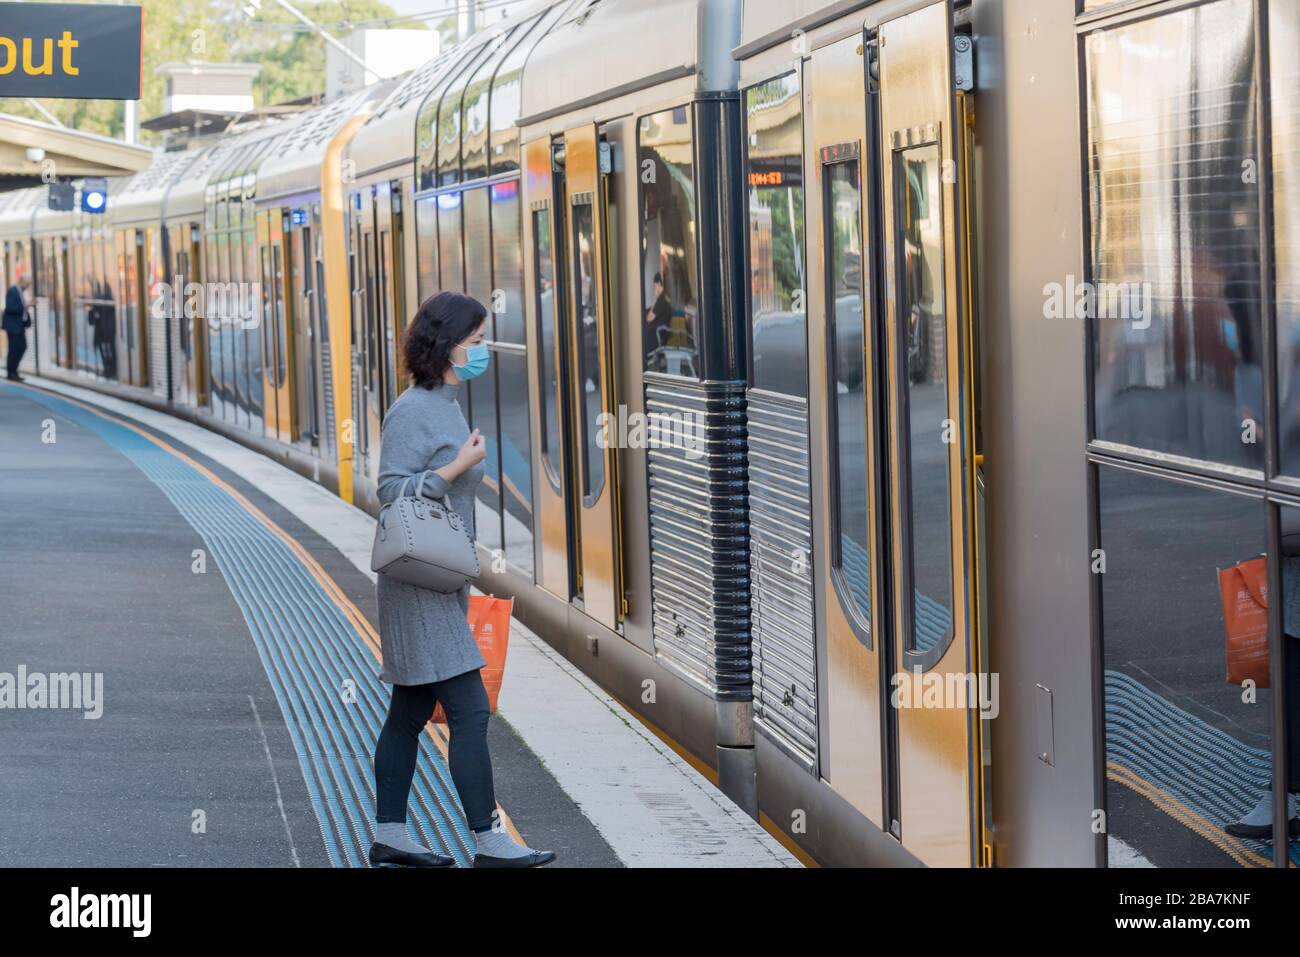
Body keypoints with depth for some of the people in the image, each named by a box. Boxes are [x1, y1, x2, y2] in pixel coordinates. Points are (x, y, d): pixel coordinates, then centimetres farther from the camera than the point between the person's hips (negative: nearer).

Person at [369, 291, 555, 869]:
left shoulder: (446, 406, 14)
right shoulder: (412, 412, -14)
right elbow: (391, 490, -18)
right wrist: (459, 467, -23)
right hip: (418, 582, -10)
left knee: (411, 713, 11)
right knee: (470, 711, -11)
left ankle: (389, 837, 16)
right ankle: (488, 842, -10)